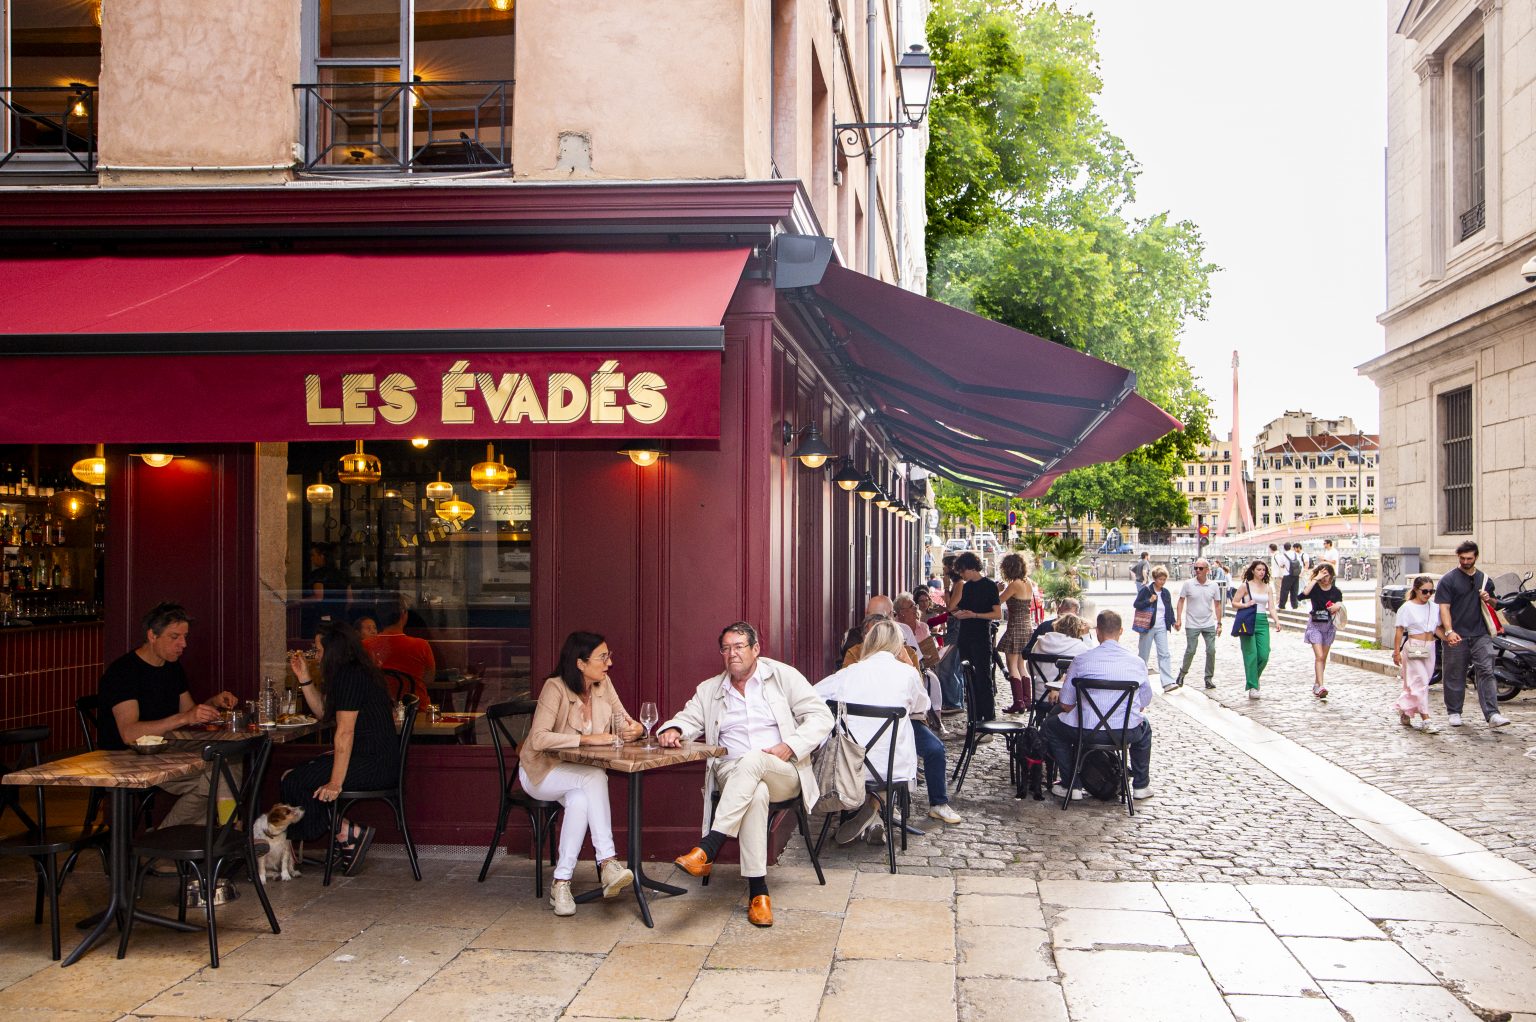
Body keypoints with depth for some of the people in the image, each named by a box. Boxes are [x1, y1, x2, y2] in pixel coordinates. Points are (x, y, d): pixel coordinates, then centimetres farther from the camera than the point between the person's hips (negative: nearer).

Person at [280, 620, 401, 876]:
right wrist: (304, 678, 18)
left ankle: (349, 834, -4)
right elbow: (323, 713, 26)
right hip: (378, 761, 11)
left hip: (372, 765, -11)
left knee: (292, 783, -12)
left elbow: (345, 733, -20)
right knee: (295, 776, 10)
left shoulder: (350, 677, -16)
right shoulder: (353, 673, 16)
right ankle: (348, 835, 7)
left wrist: (336, 783, -20)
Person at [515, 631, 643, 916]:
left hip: (577, 775, 5)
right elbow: (538, 739, -32)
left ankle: (561, 883, -29)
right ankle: (608, 863, -35)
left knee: (580, 800, -32)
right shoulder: (555, 688, -22)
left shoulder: (603, 685, -2)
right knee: (595, 776, -34)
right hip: (541, 772, -5)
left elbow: (623, 721, 1)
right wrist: (586, 738, -35)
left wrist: (636, 728, -24)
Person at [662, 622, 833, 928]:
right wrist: (673, 730, -11)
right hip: (731, 774, 2)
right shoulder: (709, 689, 20)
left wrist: (789, 747, -12)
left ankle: (706, 850, -44)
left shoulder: (783, 676, 8)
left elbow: (821, 716, 3)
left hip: (783, 775, -2)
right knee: (757, 793, -37)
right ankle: (757, 891, -37)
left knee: (751, 761, -39)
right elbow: (689, 718, 14)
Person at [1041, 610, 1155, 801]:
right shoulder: (1137, 662, 0)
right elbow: (1142, 705, 10)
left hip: (1086, 732, -2)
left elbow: (1065, 705, -2)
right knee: (1144, 727, 38)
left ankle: (1070, 785, 21)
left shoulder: (1081, 660, -6)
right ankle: (1141, 785, 37)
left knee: (1050, 728, 26)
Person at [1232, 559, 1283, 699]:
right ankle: (1252, 687, -6)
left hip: (1263, 623, 4)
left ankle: (1253, 679, 21)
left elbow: (1271, 607, 5)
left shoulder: (1268, 588, 13)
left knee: (1264, 656, -3)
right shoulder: (1245, 586, 2)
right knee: (1251, 655, -9)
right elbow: (1234, 604, 1)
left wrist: (1277, 620, -11)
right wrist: (1246, 605, -17)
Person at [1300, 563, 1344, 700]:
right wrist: (1315, 579, -23)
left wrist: (1338, 606, -24)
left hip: (1329, 625, 4)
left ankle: (1316, 684, 26)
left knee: (1323, 657, 12)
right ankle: (1321, 686, -21)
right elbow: (1305, 592, -27)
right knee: (1319, 656, -14)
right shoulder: (1314, 588, -7)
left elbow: (1340, 604, -1)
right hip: (1315, 624, -4)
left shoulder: (1335, 591, 2)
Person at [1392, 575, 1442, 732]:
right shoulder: (1407, 607, -6)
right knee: (1421, 683, -10)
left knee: (1415, 684, 9)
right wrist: (1396, 652, -9)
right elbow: (1399, 631, -6)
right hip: (1413, 648, -5)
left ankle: (1405, 713, 23)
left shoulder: (1434, 607, 9)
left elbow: (1437, 628, 13)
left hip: (1429, 648, 6)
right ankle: (1425, 721, -12)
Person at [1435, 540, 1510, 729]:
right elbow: (1444, 607, -8)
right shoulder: (1448, 579, -1)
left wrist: (1488, 600, 1)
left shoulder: (1485, 580, 13)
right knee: (1455, 676, 5)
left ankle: (1492, 715, -12)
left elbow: (1494, 605, 26)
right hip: (1457, 637, -3)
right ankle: (1453, 713, 19)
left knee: (1486, 672, -8)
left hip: (1481, 634, 3)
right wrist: (1449, 631, -21)